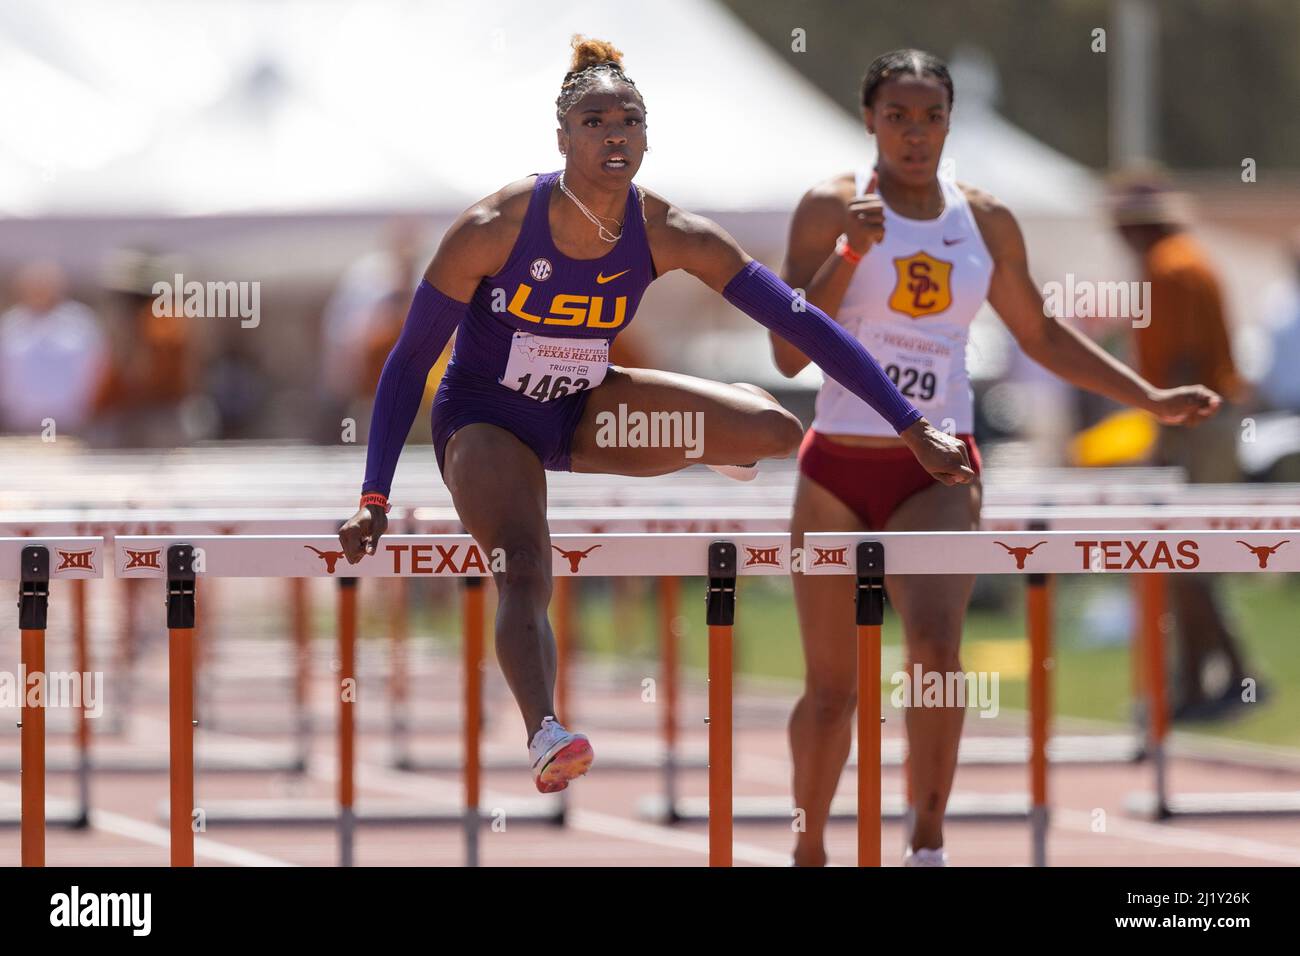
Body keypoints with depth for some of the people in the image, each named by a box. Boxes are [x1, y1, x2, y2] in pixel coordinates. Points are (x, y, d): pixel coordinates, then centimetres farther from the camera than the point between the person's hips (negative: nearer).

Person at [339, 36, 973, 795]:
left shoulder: (669, 236, -16)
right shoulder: (495, 229, -25)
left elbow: (801, 321, -14)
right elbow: (410, 362, -18)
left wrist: (913, 427, -16)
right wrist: (374, 499, -23)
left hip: (583, 411, 4)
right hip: (486, 419, -4)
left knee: (774, 431, -13)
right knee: (525, 574, -34)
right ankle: (545, 736, -57)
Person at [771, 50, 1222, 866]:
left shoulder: (986, 222, 6)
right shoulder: (832, 208, -4)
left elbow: (1040, 333, 20)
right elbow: (789, 352, -11)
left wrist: (1151, 399, 18)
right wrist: (849, 253, -21)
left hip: (939, 474, 1)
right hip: (839, 469, -1)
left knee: (936, 645, -25)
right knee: (833, 688, 4)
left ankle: (928, 843, -17)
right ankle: (810, 852, 24)